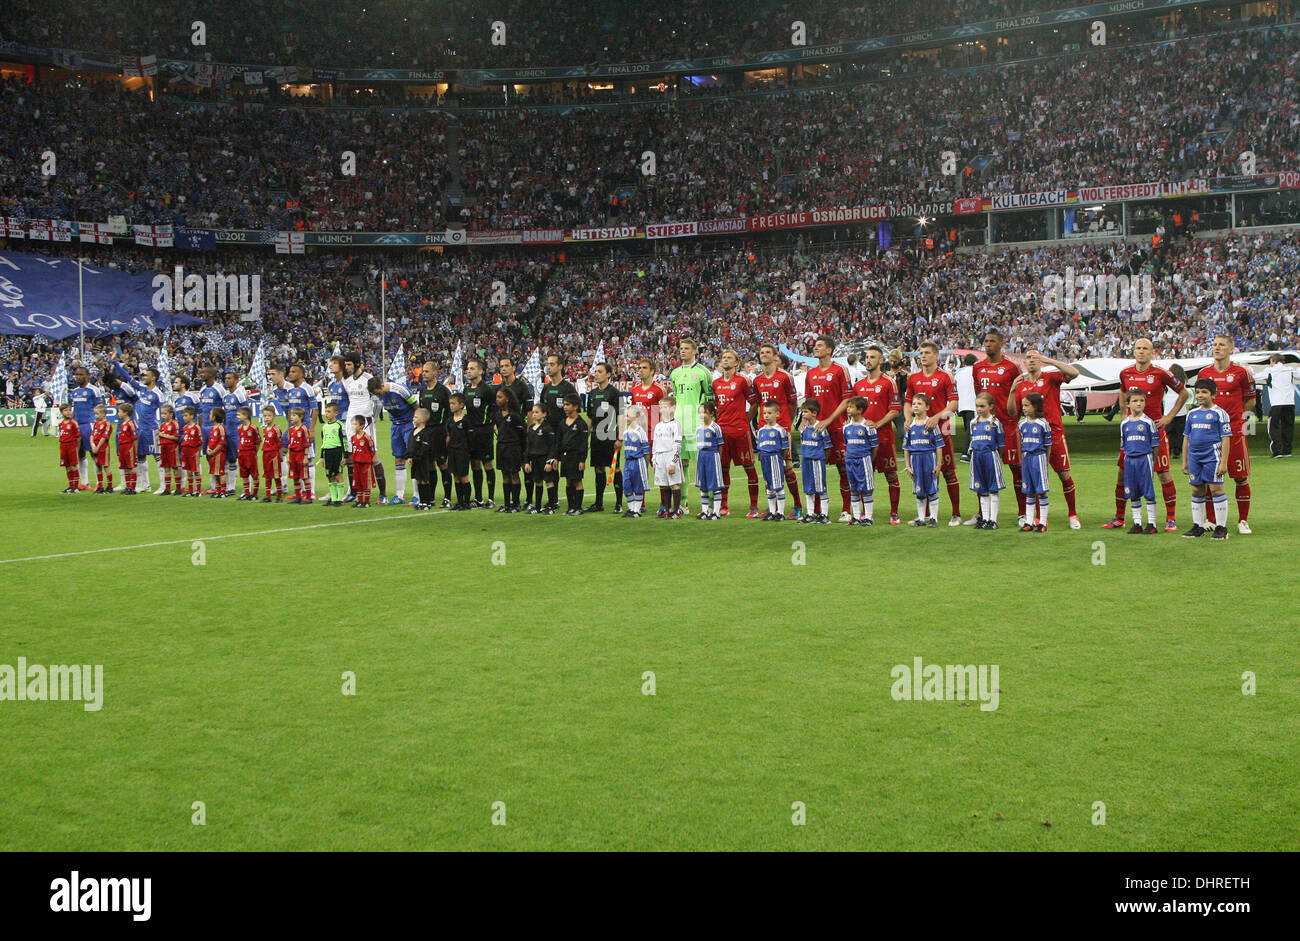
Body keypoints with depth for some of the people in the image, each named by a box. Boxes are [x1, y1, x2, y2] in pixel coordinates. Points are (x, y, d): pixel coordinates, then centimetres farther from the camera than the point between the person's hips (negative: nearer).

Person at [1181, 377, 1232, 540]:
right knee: (1197, 490, 9)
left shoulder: (1219, 413, -3)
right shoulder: (1192, 414, 14)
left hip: (1212, 456, -6)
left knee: (1216, 488, -6)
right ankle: (1198, 526, 17)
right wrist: (1184, 461, 17)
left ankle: (1221, 528, -1)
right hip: (1194, 457, 6)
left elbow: (1226, 439, -6)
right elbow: (1186, 438, 19)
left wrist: (1223, 462, -12)